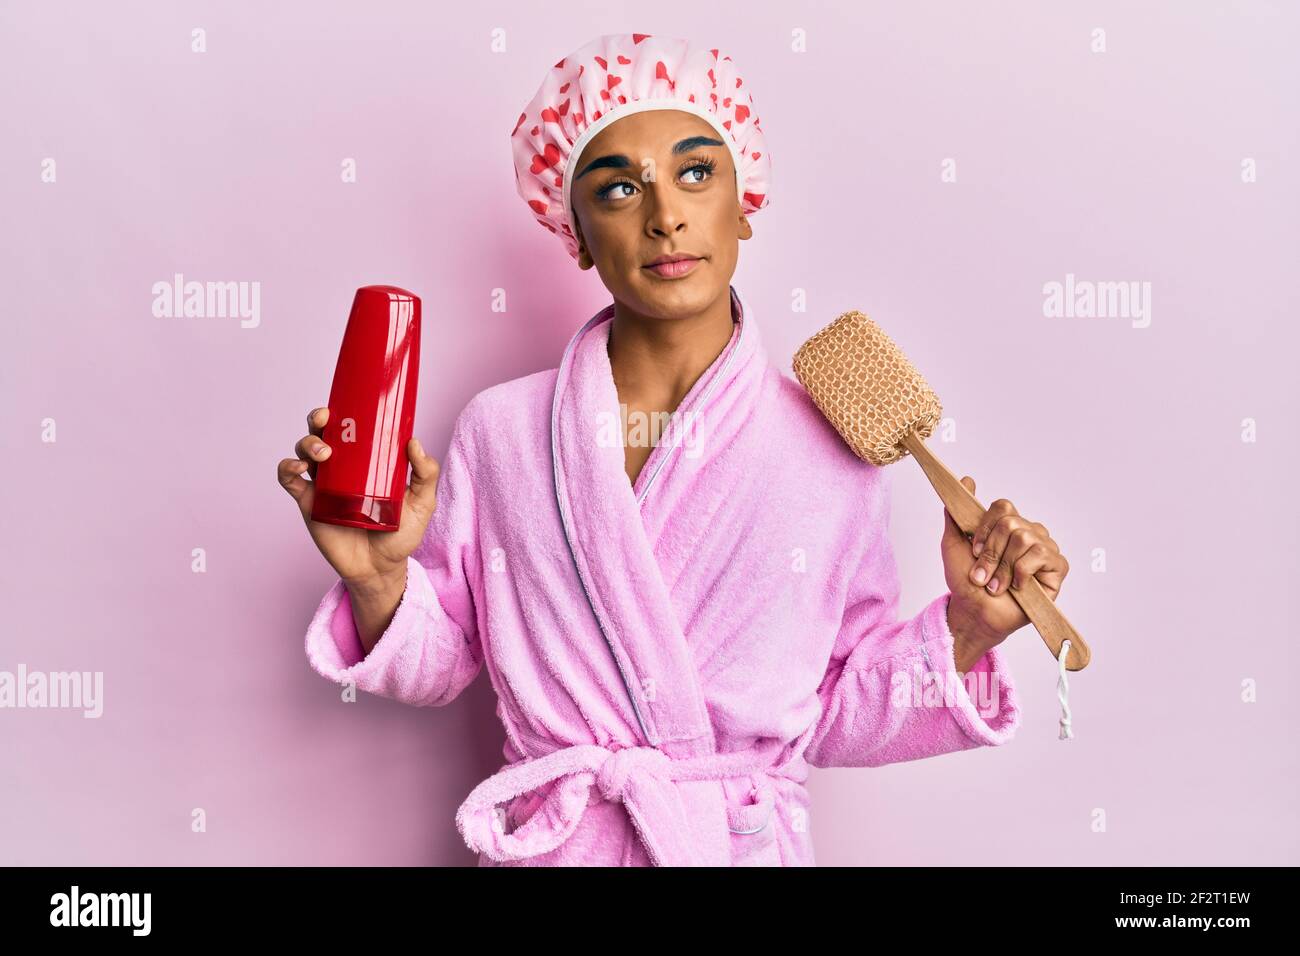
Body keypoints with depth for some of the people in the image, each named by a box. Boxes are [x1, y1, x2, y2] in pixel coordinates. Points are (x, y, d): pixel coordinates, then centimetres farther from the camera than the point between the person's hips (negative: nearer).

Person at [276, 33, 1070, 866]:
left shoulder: (832, 448, -10)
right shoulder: (498, 430, -9)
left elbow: (833, 719, -2)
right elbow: (437, 665, 0)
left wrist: (966, 627, -14)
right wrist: (378, 580, -18)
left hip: (751, 843, 0)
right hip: (546, 844, 1)